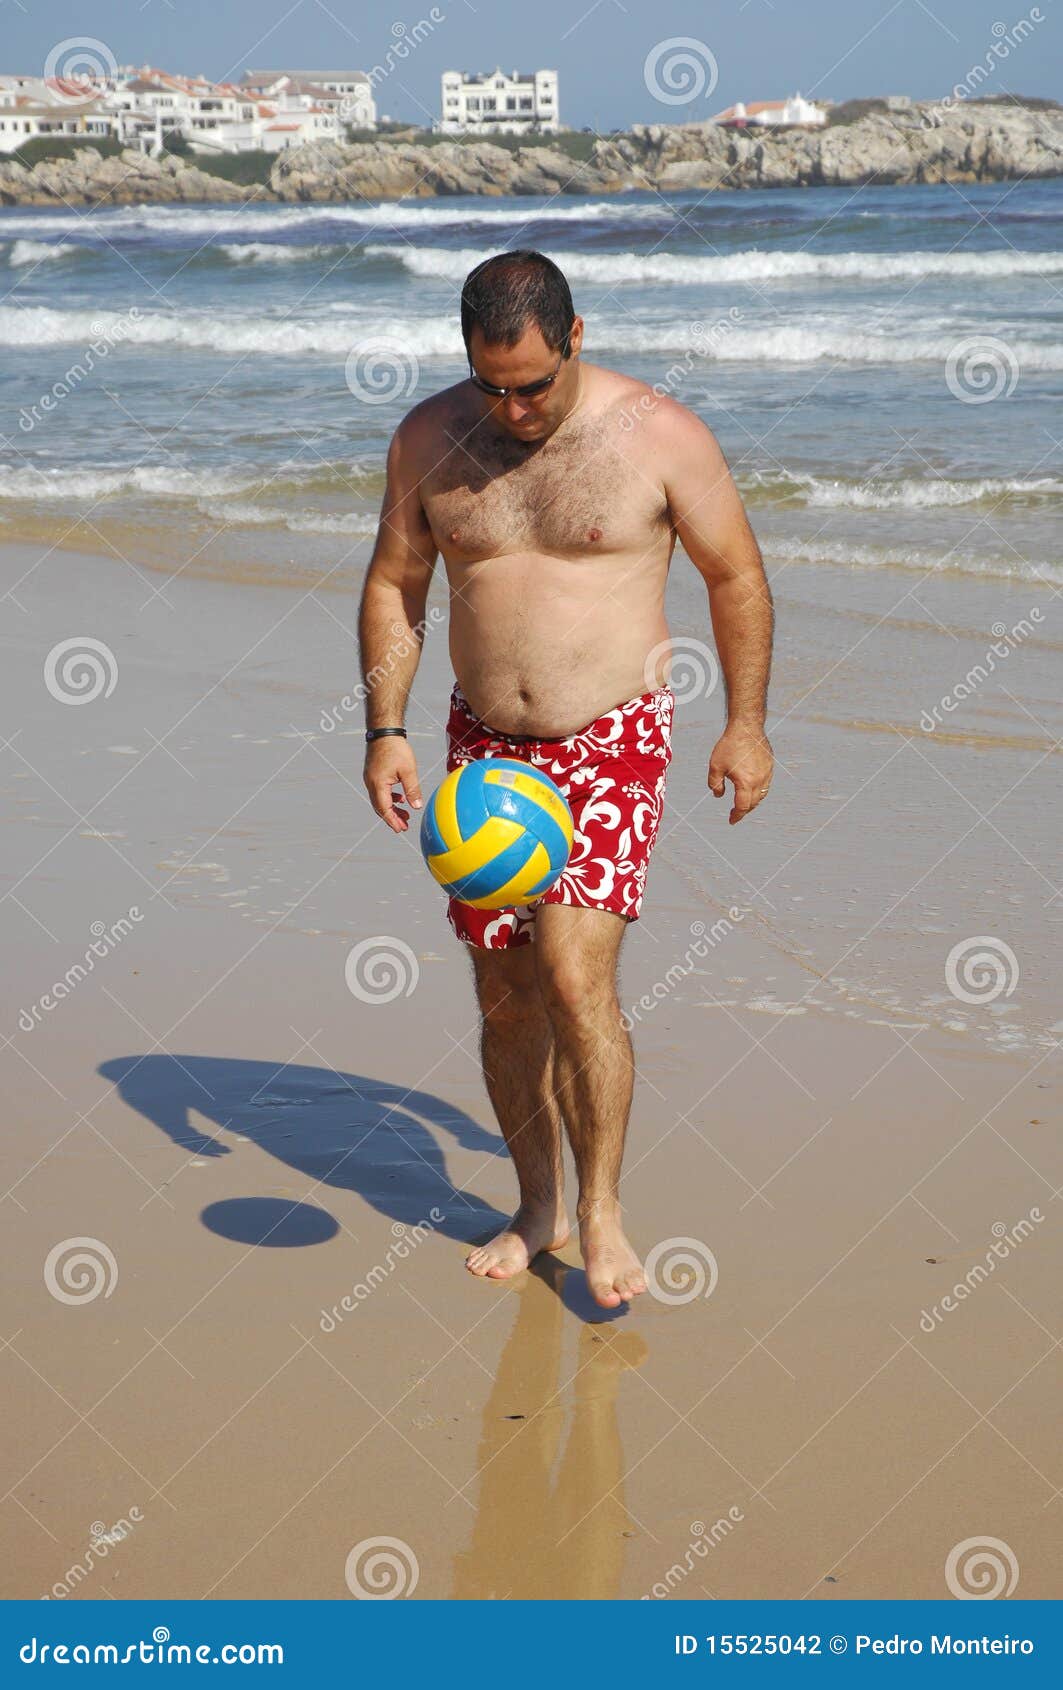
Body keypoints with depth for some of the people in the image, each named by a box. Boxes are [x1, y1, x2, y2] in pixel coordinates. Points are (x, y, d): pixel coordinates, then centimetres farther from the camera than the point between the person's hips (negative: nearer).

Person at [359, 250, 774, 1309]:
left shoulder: (660, 435, -9)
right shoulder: (429, 439, 0)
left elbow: (736, 577, 1)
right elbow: (393, 586, 10)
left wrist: (746, 725, 1)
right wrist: (384, 729, 2)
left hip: (611, 745, -4)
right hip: (484, 749, 4)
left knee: (575, 978, -16)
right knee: (505, 999, 8)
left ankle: (601, 1214, 0)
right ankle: (536, 1209, 25)